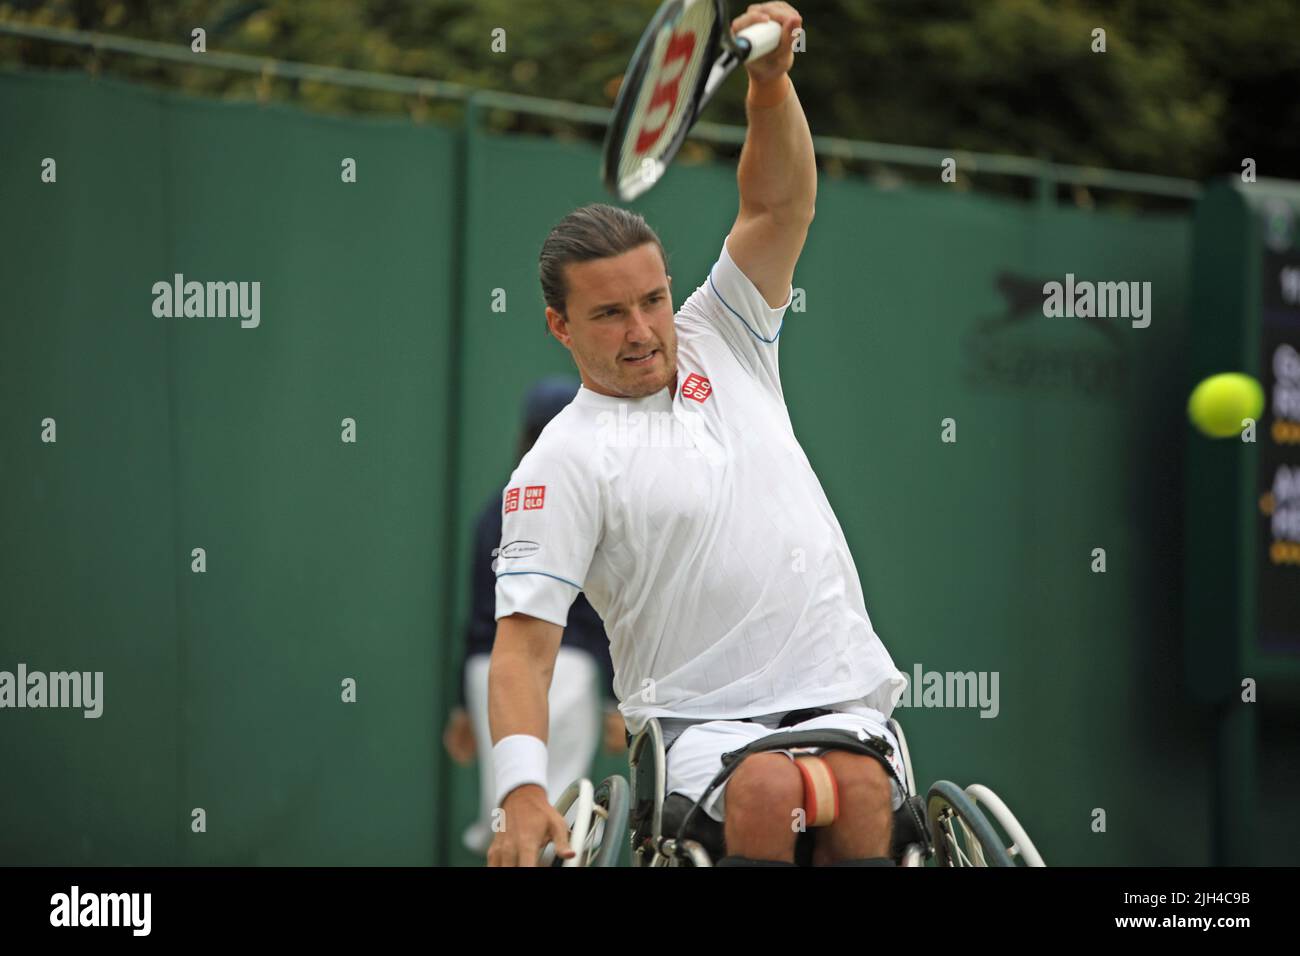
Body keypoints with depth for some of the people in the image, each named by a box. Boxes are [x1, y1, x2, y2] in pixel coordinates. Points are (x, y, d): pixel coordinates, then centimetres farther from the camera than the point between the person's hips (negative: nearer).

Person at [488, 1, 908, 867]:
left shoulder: (721, 347, 15)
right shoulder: (564, 463, 0)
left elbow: (781, 205, 9)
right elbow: (524, 641, -7)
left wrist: (772, 81, -11)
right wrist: (523, 792, -23)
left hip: (841, 698, 4)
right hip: (700, 719, -4)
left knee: (861, 792, -29)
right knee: (769, 789, -35)